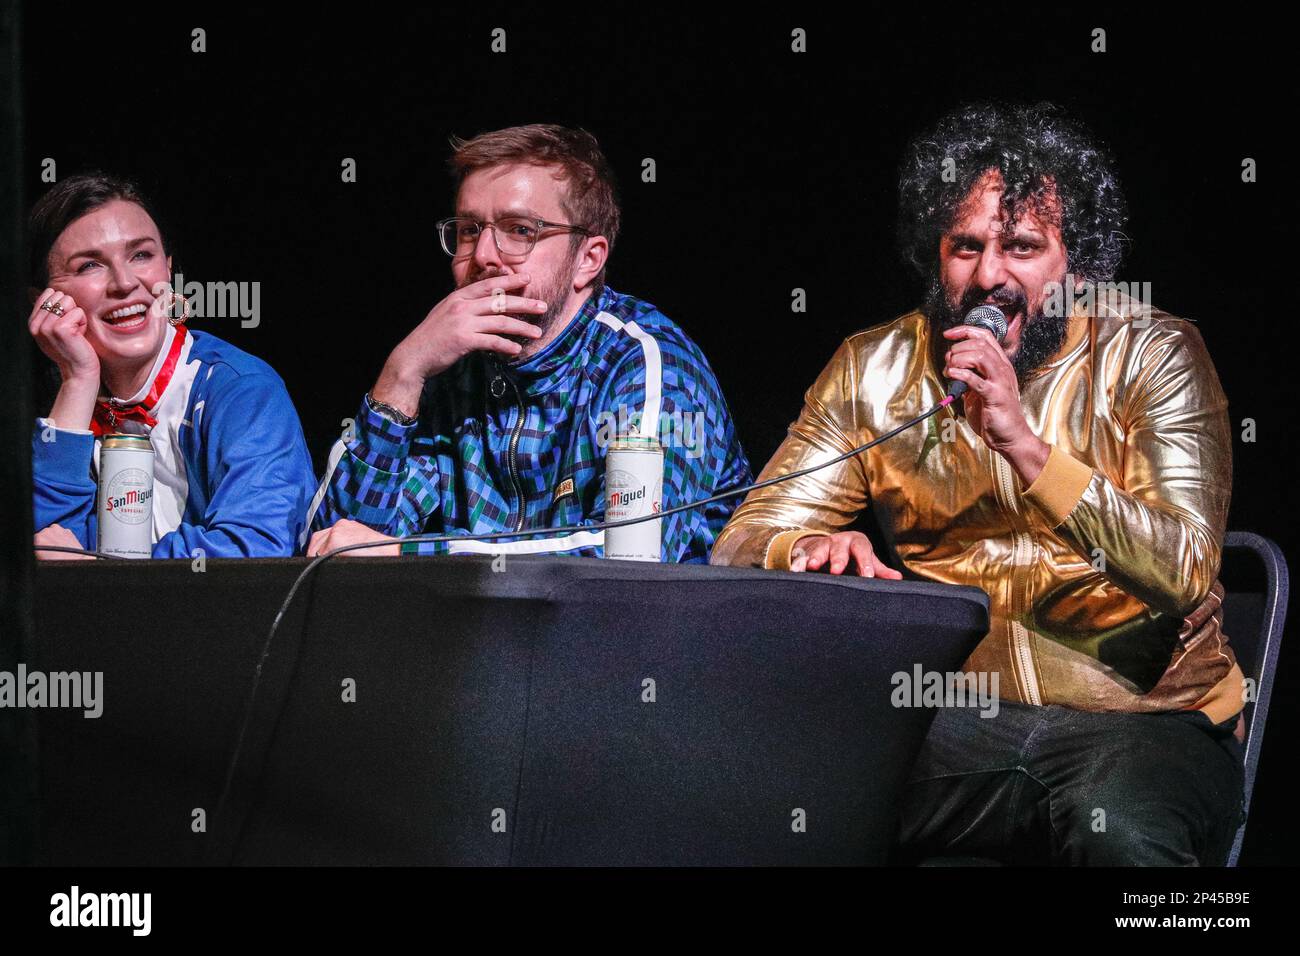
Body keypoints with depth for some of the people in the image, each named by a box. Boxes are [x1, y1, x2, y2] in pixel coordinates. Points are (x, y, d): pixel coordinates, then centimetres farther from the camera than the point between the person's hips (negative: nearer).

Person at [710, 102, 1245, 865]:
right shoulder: (876, 369, 7)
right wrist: (814, 547, -22)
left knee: (1117, 826, -36)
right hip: (954, 720, 3)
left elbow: (1186, 573, -15)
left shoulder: (1152, 357, -2)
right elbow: (745, 543, 2)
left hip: (1143, 714, -2)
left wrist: (1025, 446, -25)